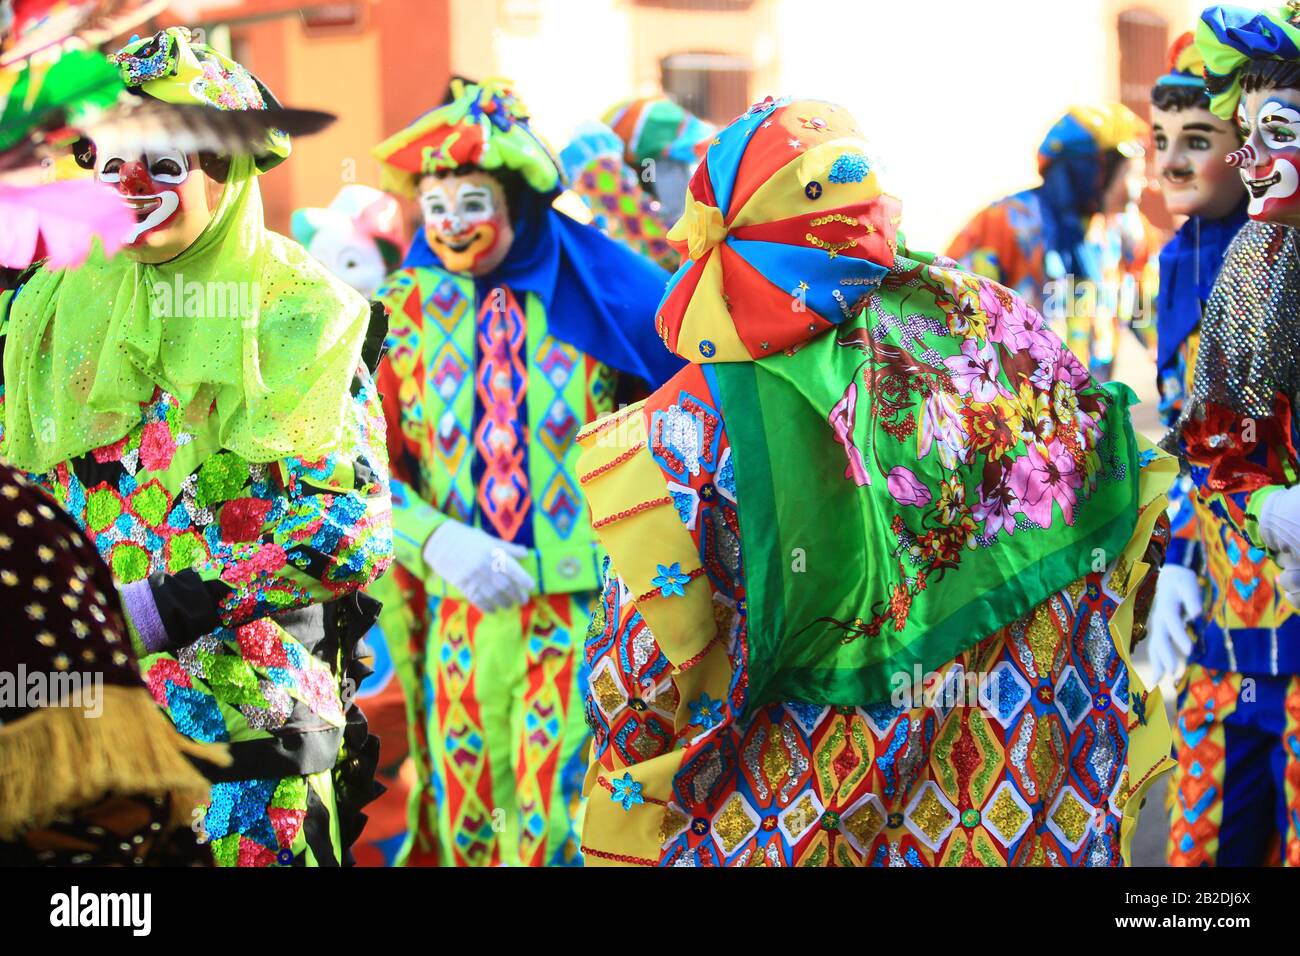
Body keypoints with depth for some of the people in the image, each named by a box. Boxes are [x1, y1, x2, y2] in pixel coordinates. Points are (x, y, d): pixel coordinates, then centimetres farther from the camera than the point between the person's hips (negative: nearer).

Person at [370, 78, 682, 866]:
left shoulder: (598, 290, -1)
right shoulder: (403, 308, 3)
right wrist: (436, 541, -17)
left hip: (579, 603, -2)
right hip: (457, 609, 2)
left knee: (561, 823, -2)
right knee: (463, 820, 11)